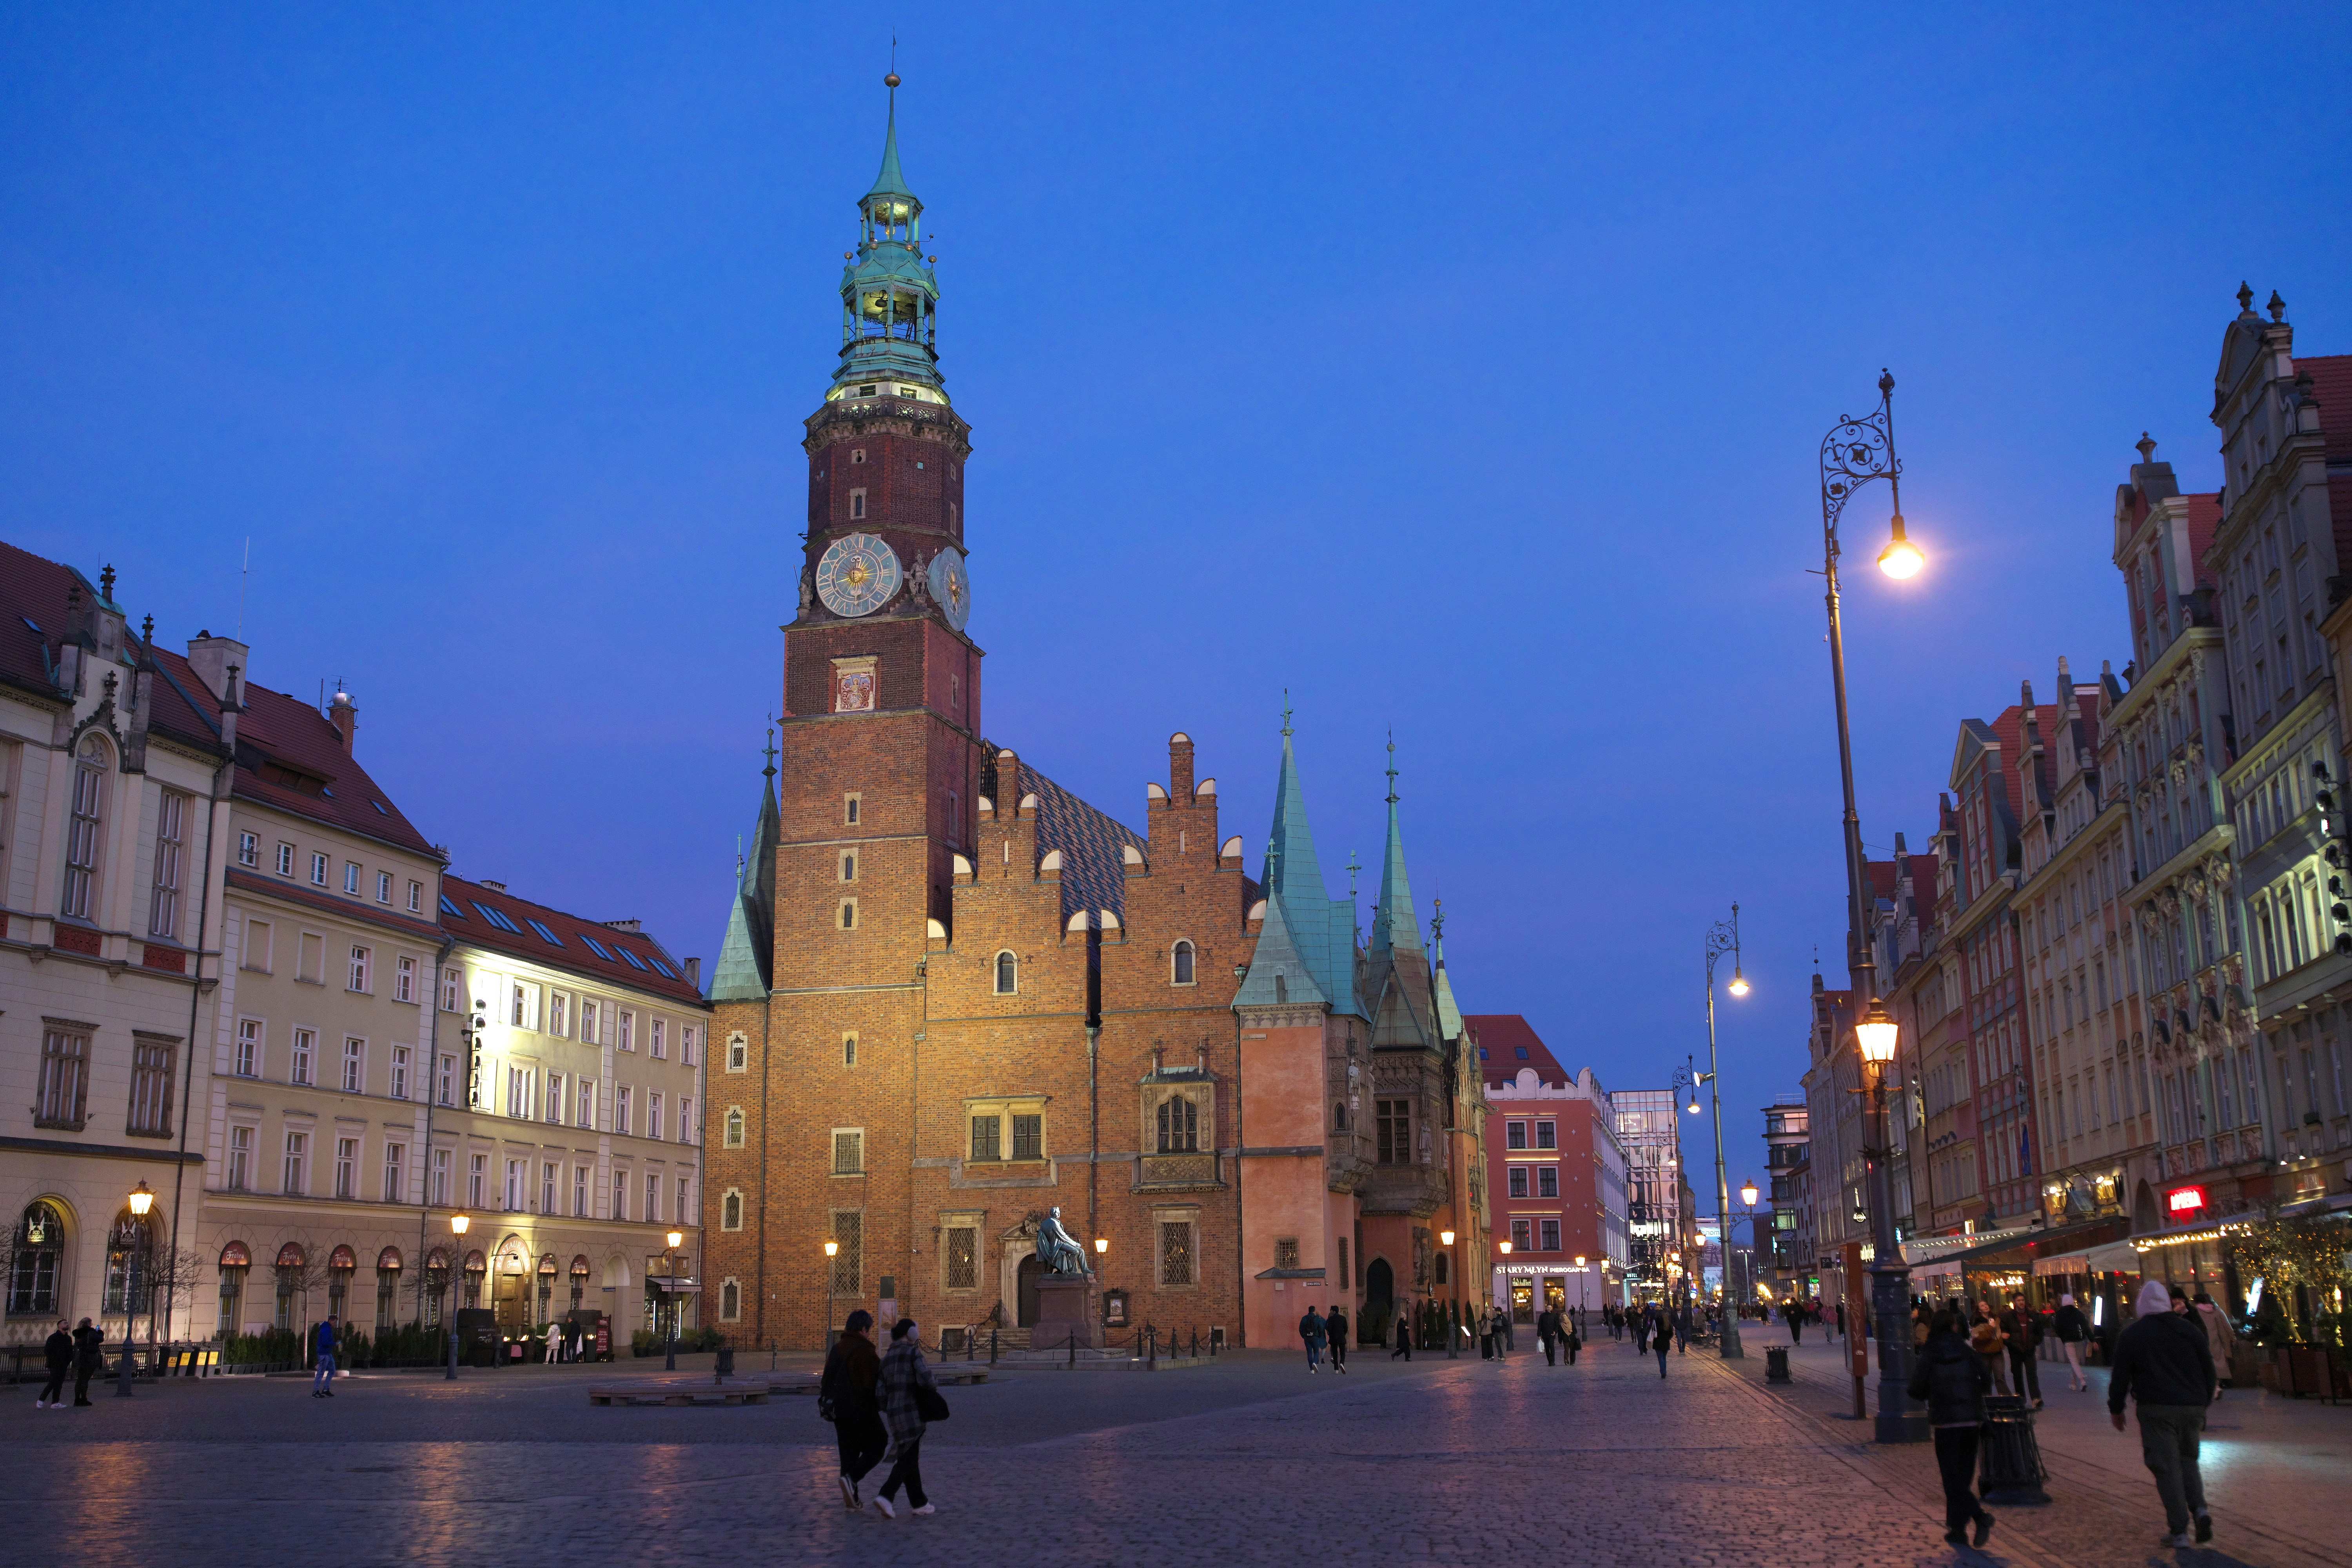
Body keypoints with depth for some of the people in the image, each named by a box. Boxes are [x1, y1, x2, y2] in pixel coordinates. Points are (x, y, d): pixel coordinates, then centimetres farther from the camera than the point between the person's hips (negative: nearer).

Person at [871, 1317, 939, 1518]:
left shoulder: (886, 1360, 12)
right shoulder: (914, 1353, -8)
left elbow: (880, 1392, 6)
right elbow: (926, 1380, -23)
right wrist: (935, 1384, -1)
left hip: (894, 1416, 7)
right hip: (913, 1414, -7)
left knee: (910, 1458, 16)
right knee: (907, 1461, -5)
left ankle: (919, 1503, 21)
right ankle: (885, 1497, -21)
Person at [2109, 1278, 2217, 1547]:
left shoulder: (2131, 1335, -3)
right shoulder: (2192, 1330, 7)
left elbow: (2120, 1377, 0)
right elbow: (2210, 1372, 14)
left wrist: (2116, 1409, 13)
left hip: (2157, 1411, -4)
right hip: (2192, 1409, 4)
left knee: (2167, 1468, 0)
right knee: (2188, 1460, 19)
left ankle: (2179, 1531, -2)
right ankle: (2199, 1509, -2)